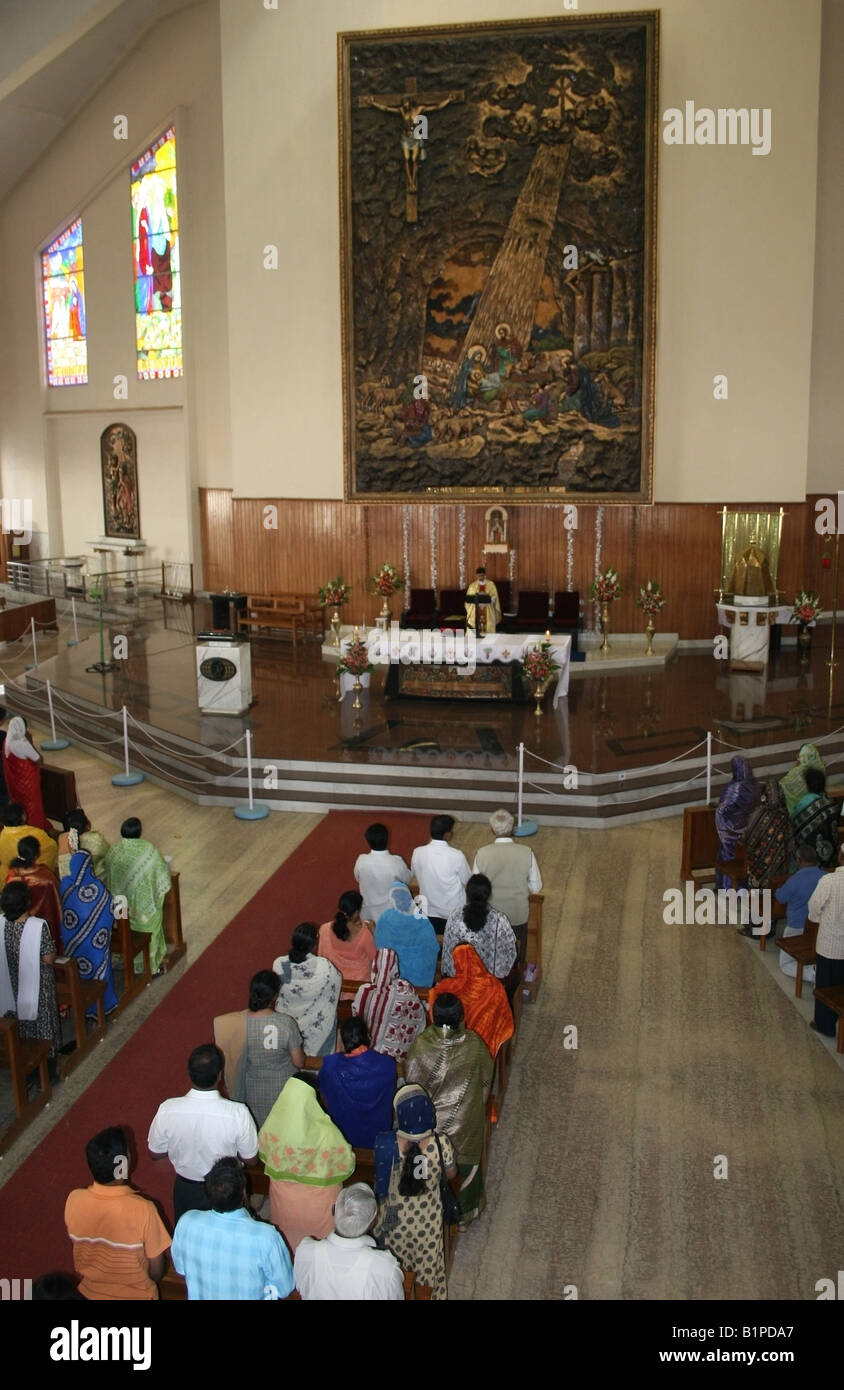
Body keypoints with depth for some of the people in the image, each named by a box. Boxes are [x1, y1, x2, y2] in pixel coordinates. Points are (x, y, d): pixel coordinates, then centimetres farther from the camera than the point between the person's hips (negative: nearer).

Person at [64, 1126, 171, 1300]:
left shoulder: (73, 1200, -22)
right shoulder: (143, 1210, -32)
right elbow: (157, 1270, -18)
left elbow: (77, 1248, -2)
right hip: (136, 1295, -3)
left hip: (89, 1292, 3)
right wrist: (144, 1284, 3)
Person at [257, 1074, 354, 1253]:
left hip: (283, 1198, 3)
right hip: (317, 1205, -3)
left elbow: (265, 1157, -2)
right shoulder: (326, 1133, -34)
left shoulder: (271, 1126, -23)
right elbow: (347, 1165, -16)